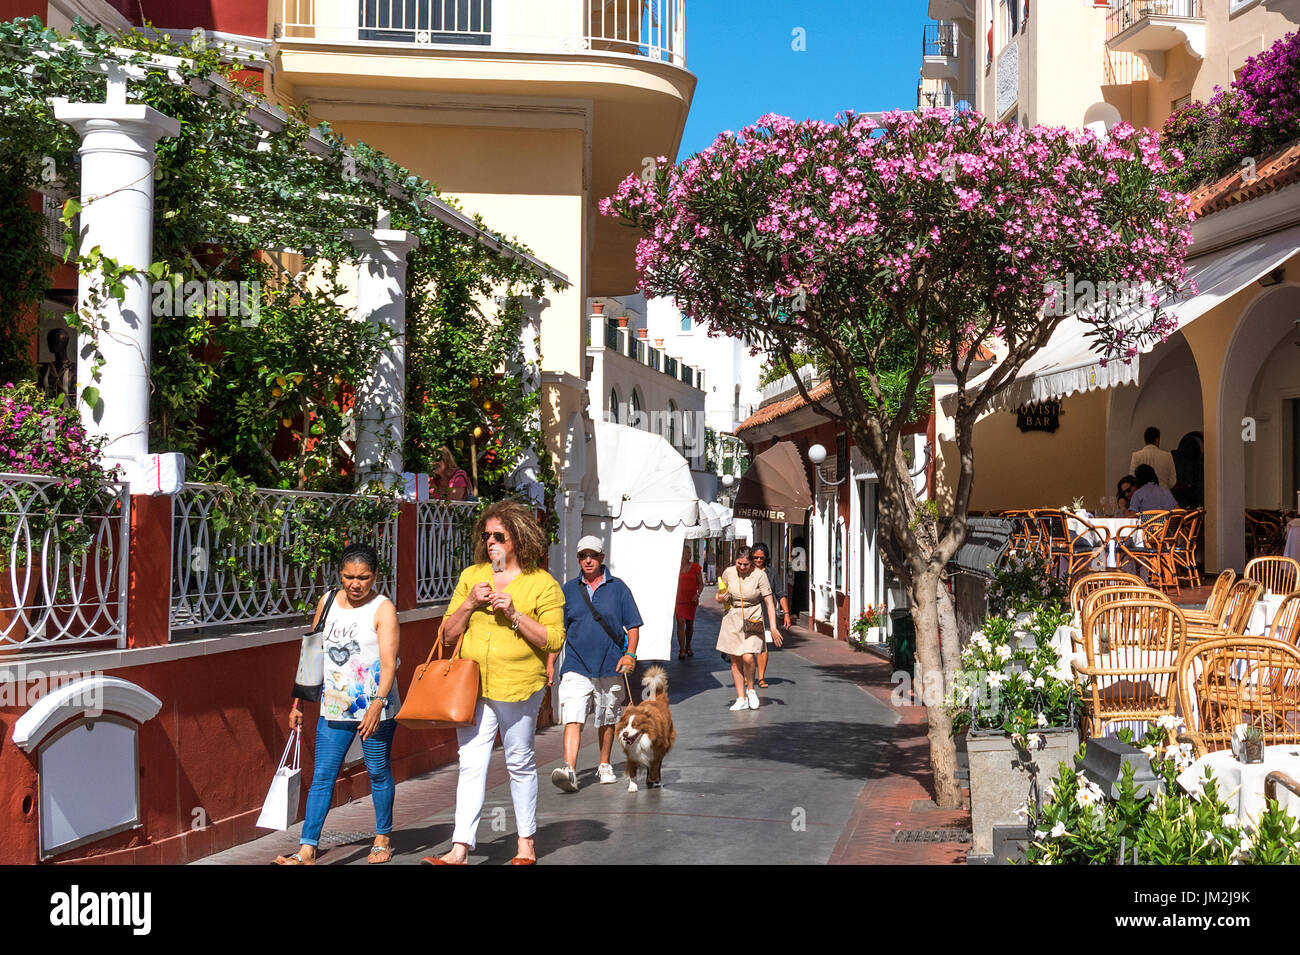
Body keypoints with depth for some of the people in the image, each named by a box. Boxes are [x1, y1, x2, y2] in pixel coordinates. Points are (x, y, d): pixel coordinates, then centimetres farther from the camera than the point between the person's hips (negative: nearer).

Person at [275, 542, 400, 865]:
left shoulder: (383, 609, -8)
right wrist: (299, 701, 13)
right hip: (333, 707, 4)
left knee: (378, 772, 9)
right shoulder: (327, 602, 7)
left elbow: (389, 662, -18)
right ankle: (307, 850, -1)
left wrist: (377, 704, -31)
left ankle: (383, 838, 26)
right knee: (322, 776, 0)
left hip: (375, 708, -4)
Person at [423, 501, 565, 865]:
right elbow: (448, 634, 12)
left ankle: (526, 843, 21)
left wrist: (513, 613, -16)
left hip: (519, 685, -3)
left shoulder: (543, 584, -1)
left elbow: (554, 641, -7)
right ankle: (459, 849, -5)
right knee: (471, 765, -3)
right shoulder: (471, 576, 11)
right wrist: (469, 604, -6)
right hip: (471, 686, 3)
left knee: (520, 764, 8)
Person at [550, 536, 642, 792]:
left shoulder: (617, 587, 4)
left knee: (606, 721, 13)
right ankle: (569, 770, -25)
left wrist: (630, 654, -9)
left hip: (610, 667, 0)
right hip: (576, 667, 0)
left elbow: (633, 625, 5)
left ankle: (604, 766, 30)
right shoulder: (569, 589, 8)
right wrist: (550, 662, 6)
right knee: (572, 719, -15)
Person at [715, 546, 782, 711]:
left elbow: (769, 602, -10)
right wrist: (720, 599, -12)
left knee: (747, 657, -18)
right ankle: (741, 699, 10)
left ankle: (750, 689, 7)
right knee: (735, 660, 2)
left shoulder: (759, 575, -11)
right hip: (732, 619, 3)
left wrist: (773, 627, -17)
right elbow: (720, 596, 13)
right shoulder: (728, 573, -2)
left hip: (752, 619, -3)